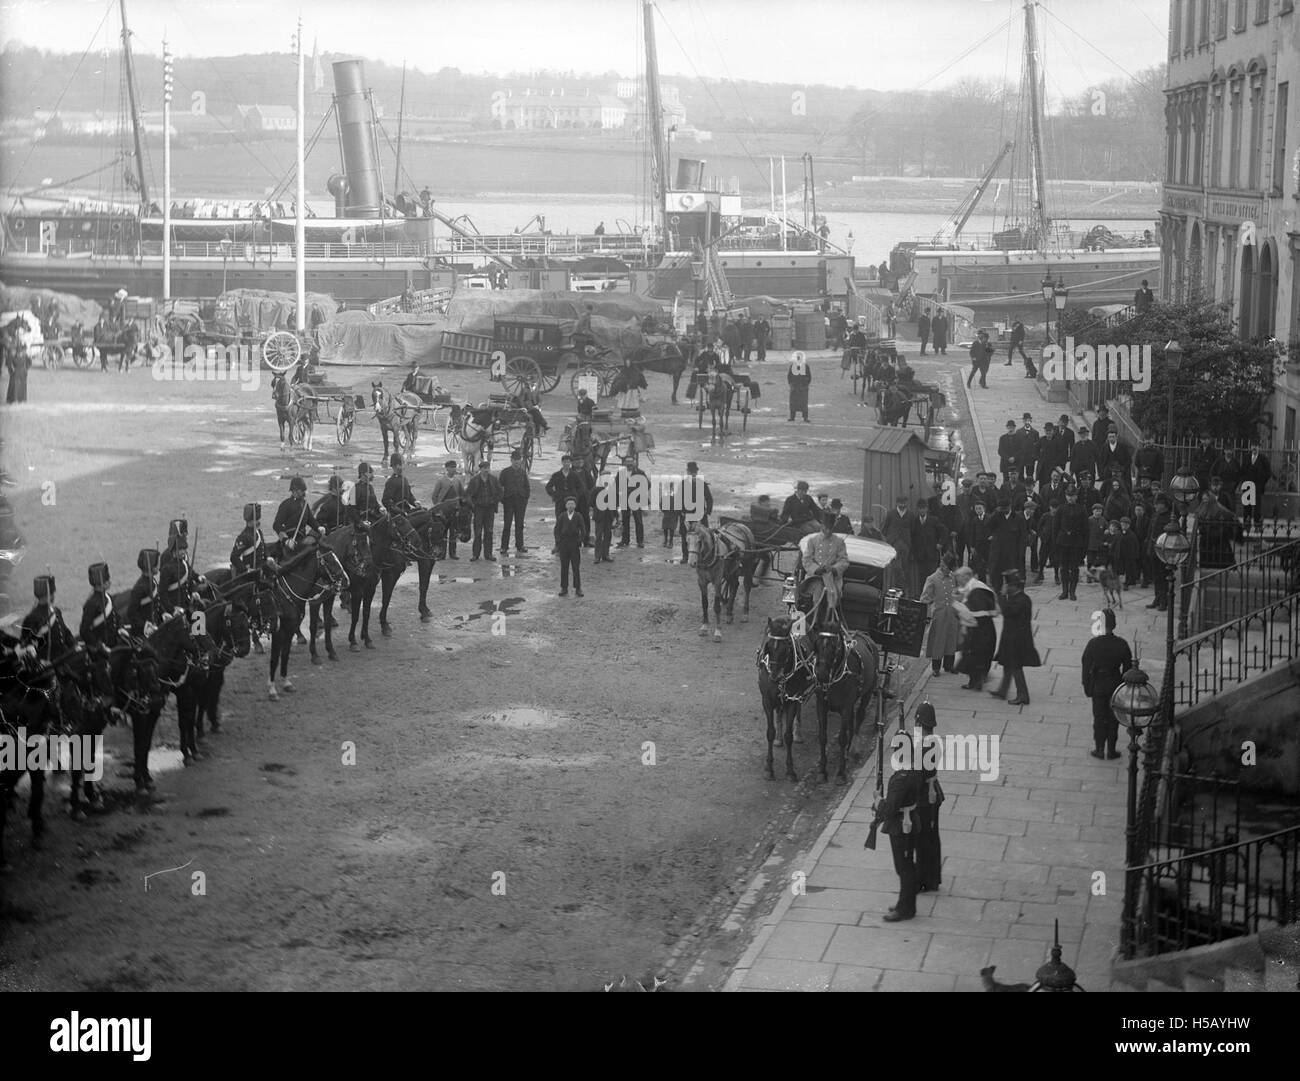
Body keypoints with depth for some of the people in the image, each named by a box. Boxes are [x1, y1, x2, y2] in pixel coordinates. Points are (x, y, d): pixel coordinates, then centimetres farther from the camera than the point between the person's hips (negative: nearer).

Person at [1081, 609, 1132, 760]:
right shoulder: (1122, 644, -11)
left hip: (1098, 686, -1)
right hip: (1115, 685, 1)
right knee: (1113, 718, 12)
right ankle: (1111, 750, 18)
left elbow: (1085, 666, -9)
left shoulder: (1093, 644, -15)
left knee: (1099, 718, 12)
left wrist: (1087, 686, 2)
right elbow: (1127, 668, -3)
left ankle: (1099, 749, 17)